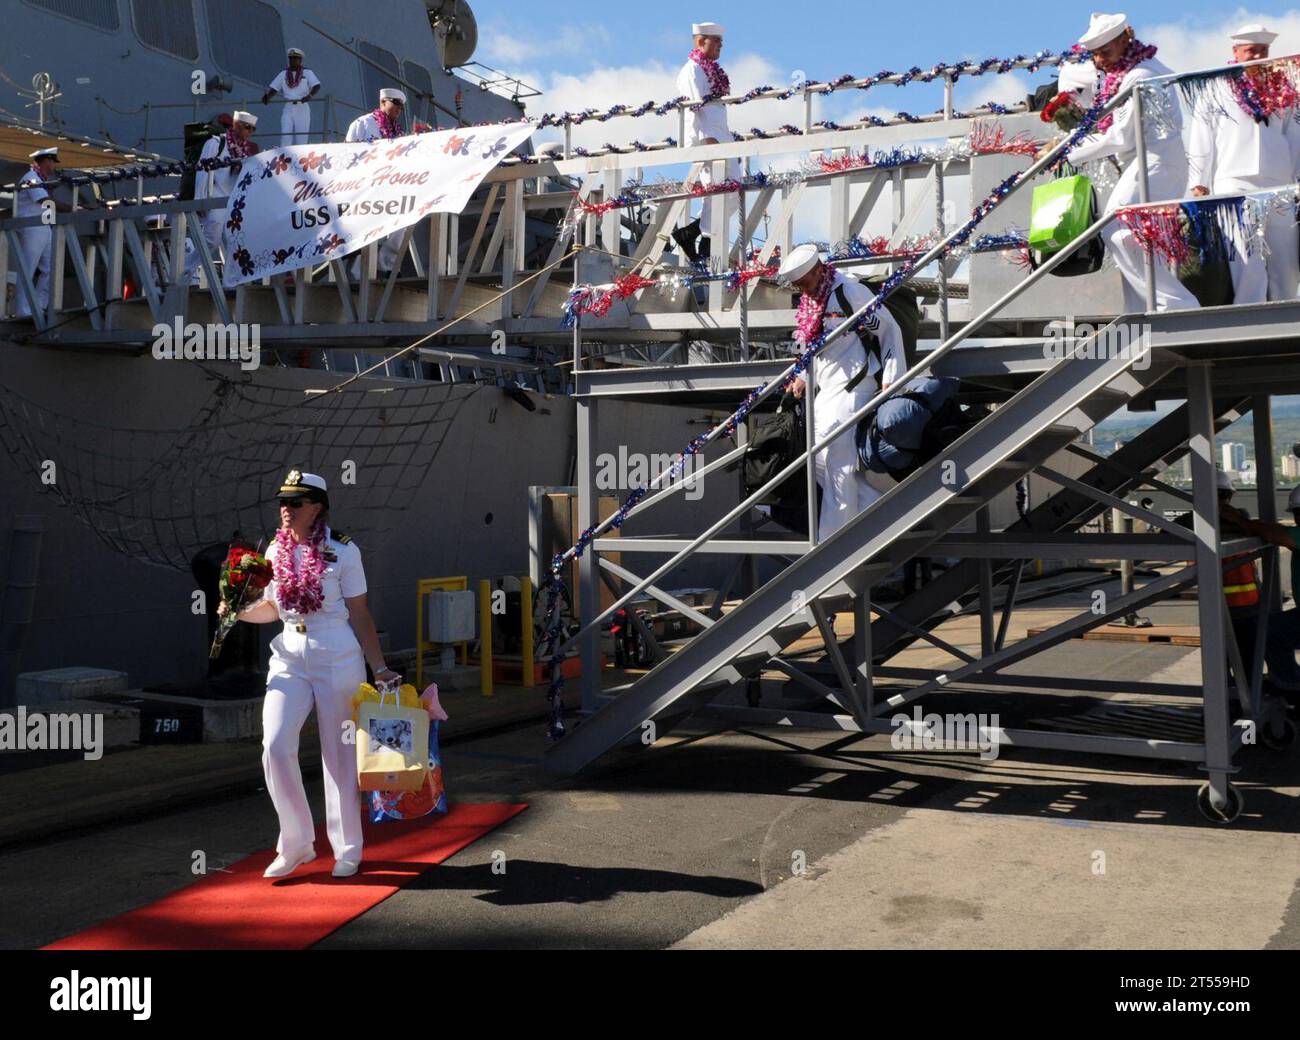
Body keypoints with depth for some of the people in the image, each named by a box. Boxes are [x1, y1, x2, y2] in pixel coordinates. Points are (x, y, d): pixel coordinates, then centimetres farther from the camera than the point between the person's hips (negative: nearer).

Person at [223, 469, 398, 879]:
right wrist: (239, 612, -4)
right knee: (275, 746, -12)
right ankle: (296, 844, 5)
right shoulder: (276, 550, 7)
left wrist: (379, 668, -3)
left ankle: (347, 849, 19)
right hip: (289, 659, 4)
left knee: (339, 753, 4)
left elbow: (359, 614, -1)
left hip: (338, 660, -3)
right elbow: (272, 607, 17)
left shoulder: (342, 551, -4)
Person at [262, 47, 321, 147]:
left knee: (301, 139, -5)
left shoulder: (307, 72, 7)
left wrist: (310, 95, -30)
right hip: (288, 108, 2)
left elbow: (317, 85, -9)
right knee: (285, 137, -9)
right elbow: (273, 88, 11)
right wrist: (267, 96, -11)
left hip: (302, 108, -2)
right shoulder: (283, 74, 17)